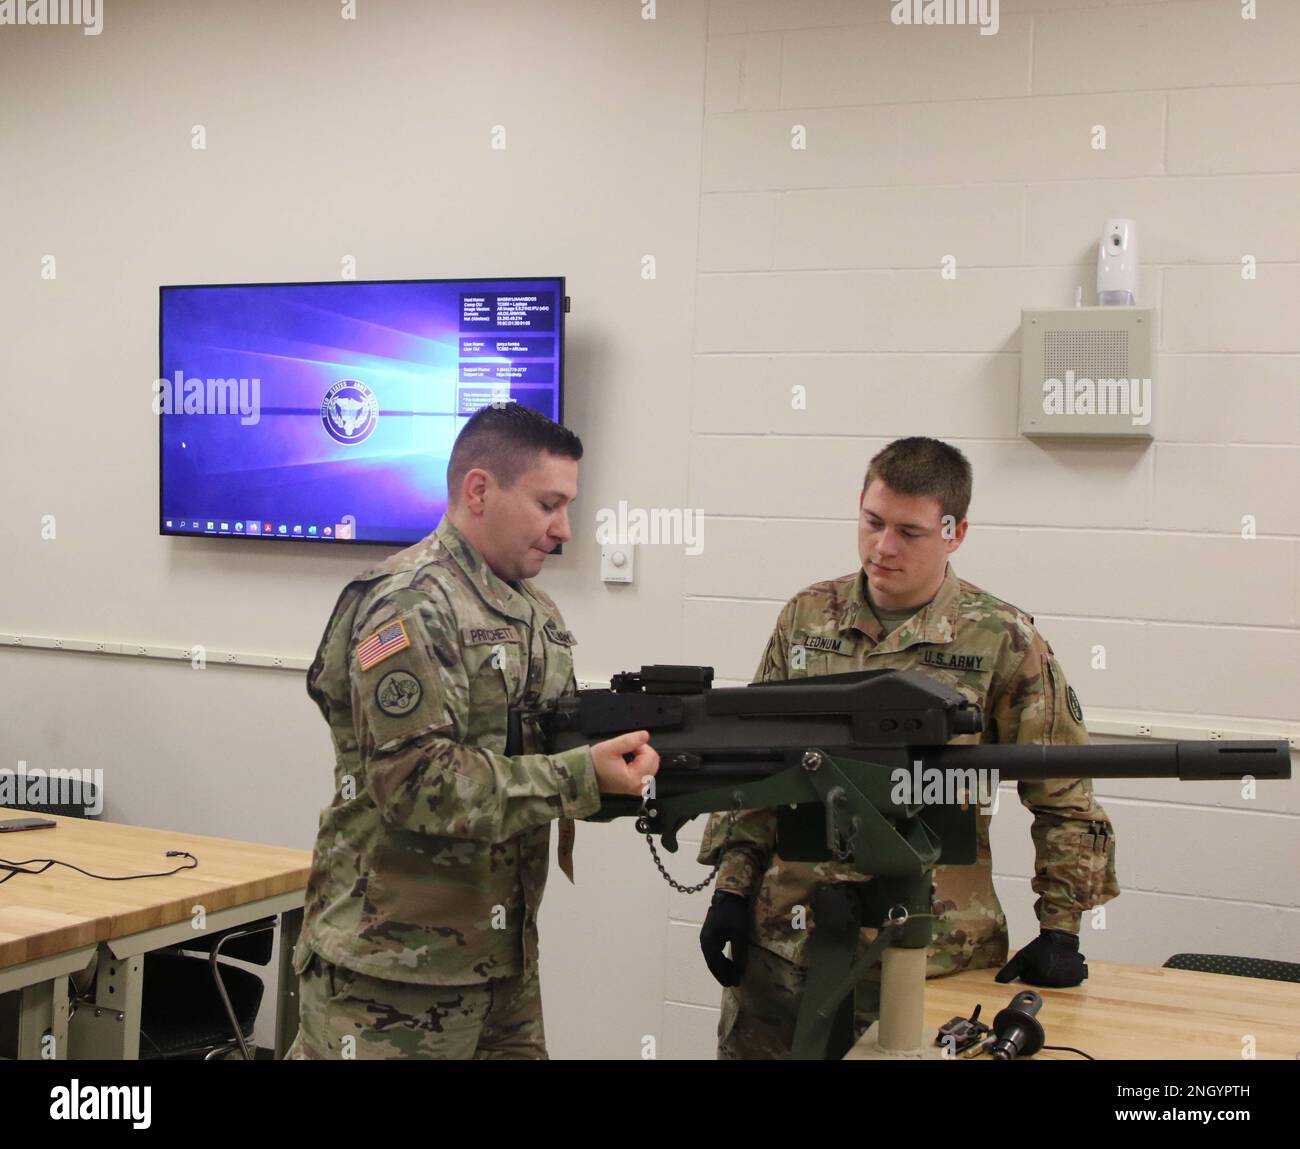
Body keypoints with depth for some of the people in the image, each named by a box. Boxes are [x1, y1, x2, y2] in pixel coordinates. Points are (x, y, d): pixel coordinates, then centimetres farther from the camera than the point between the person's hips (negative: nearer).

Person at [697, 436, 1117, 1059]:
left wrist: (1059, 930, -4)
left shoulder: (1002, 641, -5)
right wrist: (733, 888, 6)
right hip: (780, 941, 3)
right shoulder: (806, 616, 5)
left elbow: (1064, 798, 0)